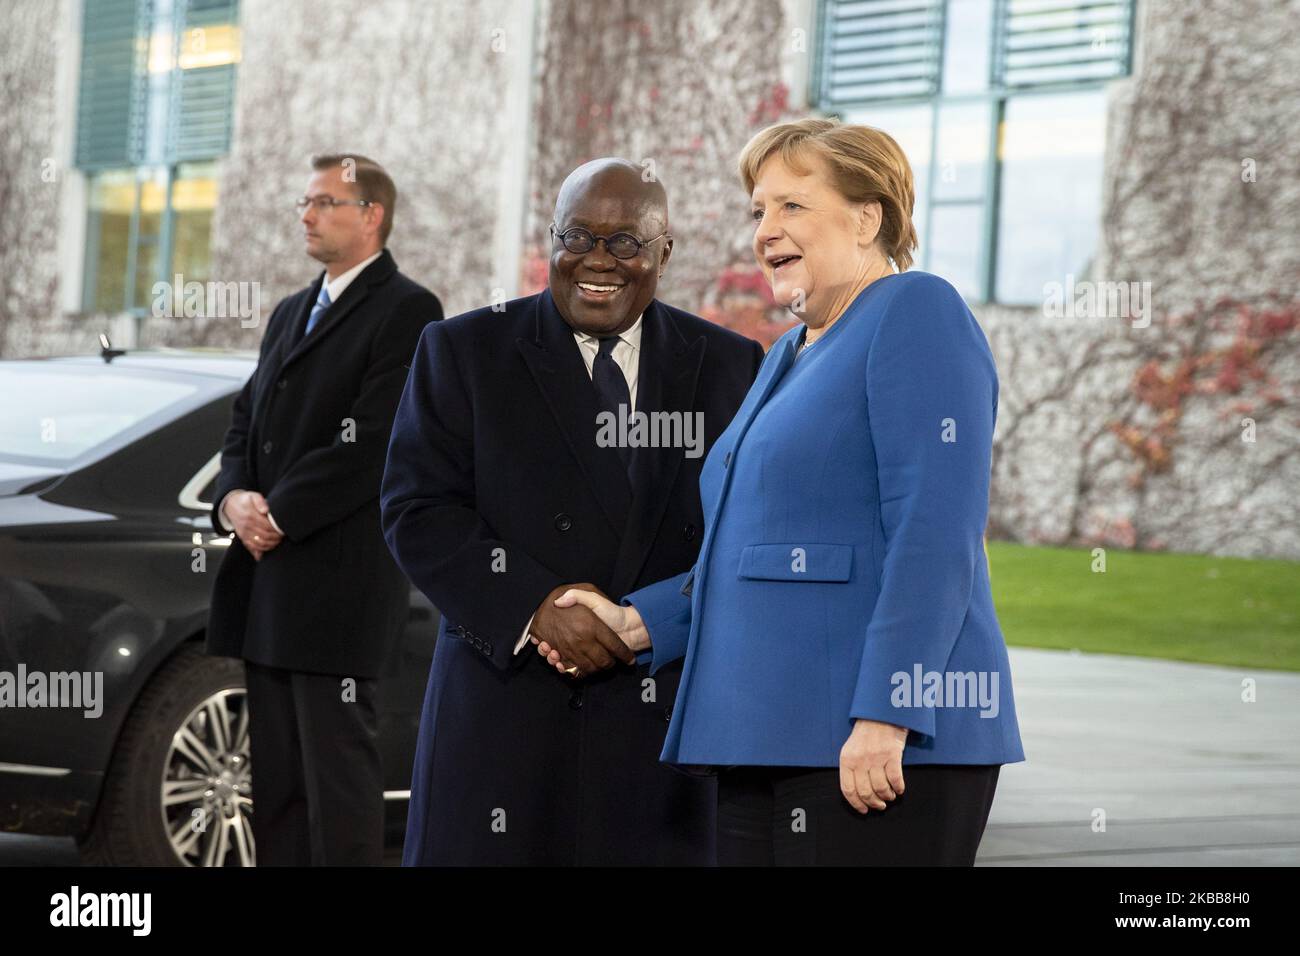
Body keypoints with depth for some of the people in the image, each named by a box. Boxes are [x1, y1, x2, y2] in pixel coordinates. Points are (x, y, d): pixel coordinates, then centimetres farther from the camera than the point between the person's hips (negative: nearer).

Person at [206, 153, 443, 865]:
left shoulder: (406, 311, -6)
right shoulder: (290, 314, 21)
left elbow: (371, 443, -15)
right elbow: (246, 425, 19)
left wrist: (278, 514, -12)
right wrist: (235, 499, -1)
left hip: (341, 584, -8)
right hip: (268, 583, 8)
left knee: (338, 773, -7)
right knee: (275, 777, 8)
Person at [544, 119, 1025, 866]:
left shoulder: (915, 313, -7)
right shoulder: (790, 356, 21)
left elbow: (935, 536, -16)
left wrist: (885, 717, -22)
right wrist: (638, 622, 14)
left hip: (882, 746, -9)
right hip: (771, 740, 9)